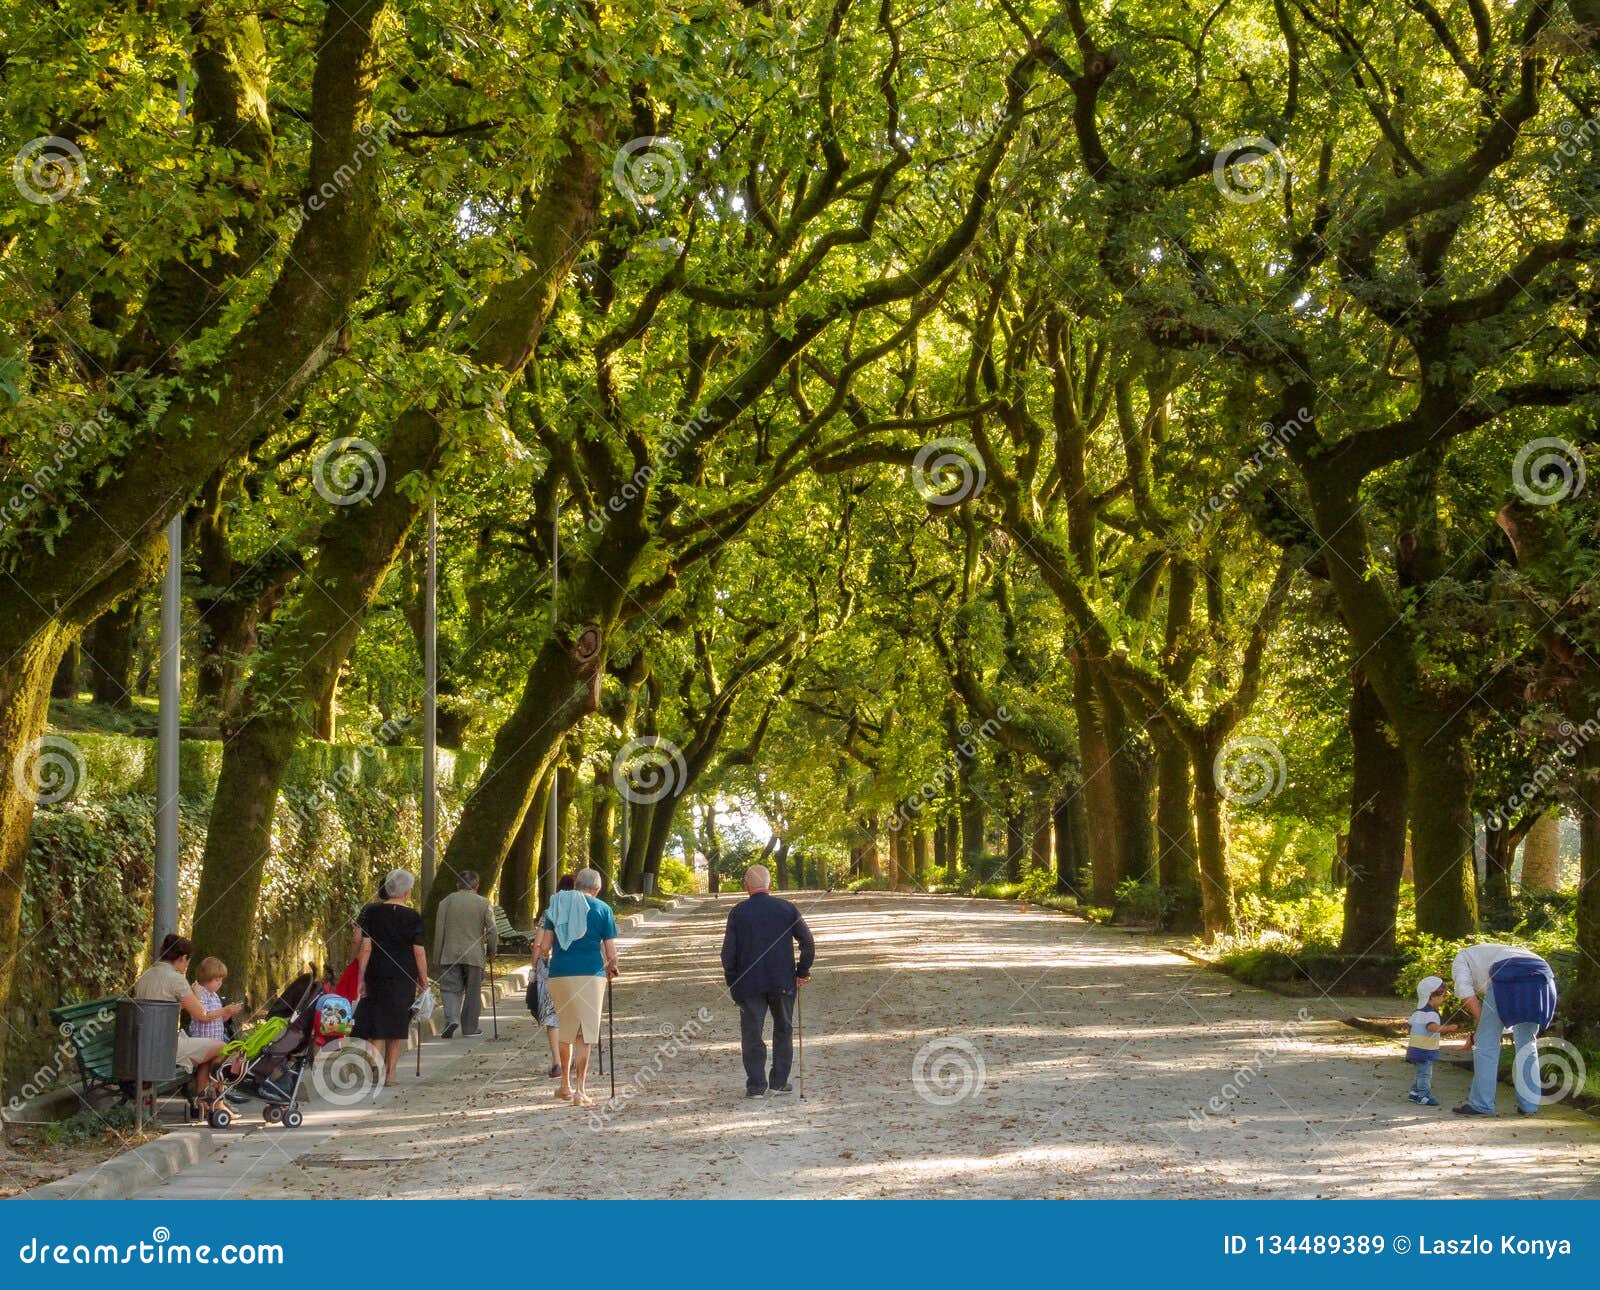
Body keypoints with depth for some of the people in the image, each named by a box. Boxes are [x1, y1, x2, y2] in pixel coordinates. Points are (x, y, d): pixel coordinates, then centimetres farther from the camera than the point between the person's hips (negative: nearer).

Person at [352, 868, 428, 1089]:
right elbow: (419, 951, -4)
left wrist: (360, 977, 1)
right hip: (404, 977, -1)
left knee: (376, 1023, 7)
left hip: (377, 974, 1)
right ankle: (390, 1073, 10)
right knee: (398, 1024, 9)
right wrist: (424, 981, 5)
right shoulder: (413, 917, -5)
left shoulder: (371, 912, -1)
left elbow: (366, 947, -3)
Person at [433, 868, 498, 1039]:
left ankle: (451, 1017, -18)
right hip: (474, 955, 0)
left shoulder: (446, 902, 4)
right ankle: (470, 1028, 13)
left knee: (451, 988, 5)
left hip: (450, 954, 0)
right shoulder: (484, 904, 1)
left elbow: (439, 931, 4)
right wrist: (492, 952, 15)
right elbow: (492, 932, -1)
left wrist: (437, 958, 9)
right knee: (473, 992, 9)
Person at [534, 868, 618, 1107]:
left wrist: (543, 952, 27)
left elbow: (544, 947, 4)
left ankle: (566, 1085, 27)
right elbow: (611, 954, -1)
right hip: (589, 975, -3)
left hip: (559, 975, 3)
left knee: (565, 1030, 18)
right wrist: (611, 968, 20)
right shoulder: (602, 909, 1)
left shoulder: (556, 906, 8)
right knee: (584, 1033, 1)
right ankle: (579, 1090, -2)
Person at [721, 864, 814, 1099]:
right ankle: (779, 1082, 14)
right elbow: (808, 942, -1)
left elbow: (728, 953, -3)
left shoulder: (738, 912, -3)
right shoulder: (786, 908, 0)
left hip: (749, 985, -1)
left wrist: (733, 983, 7)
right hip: (783, 983, 1)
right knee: (783, 1031, 15)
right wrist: (802, 972, 10)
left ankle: (756, 1086, 2)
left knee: (752, 1035, 5)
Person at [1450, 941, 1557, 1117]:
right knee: (1527, 1043, 18)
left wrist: (1483, 1022, 12)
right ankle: (1529, 1105, 16)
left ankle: (1481, 1104, 5)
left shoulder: (1462, 958, 29)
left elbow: (1465, 992, 9)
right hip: (1542, 973, 6)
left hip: (1510, 977, -6)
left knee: (1486, 1042, 5)